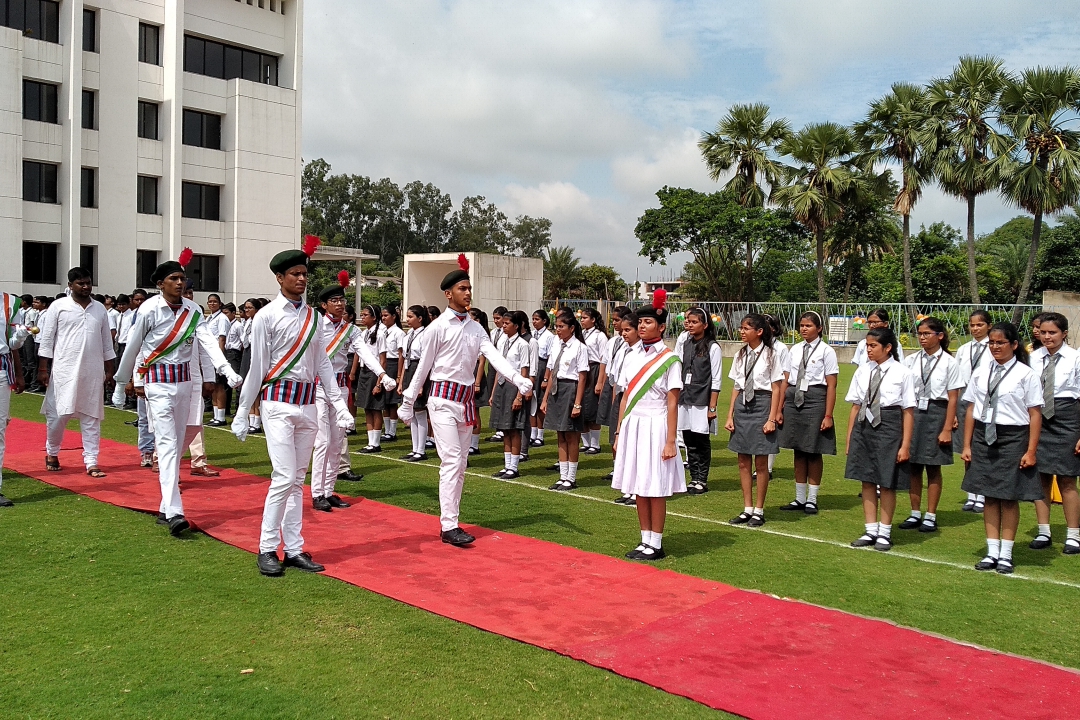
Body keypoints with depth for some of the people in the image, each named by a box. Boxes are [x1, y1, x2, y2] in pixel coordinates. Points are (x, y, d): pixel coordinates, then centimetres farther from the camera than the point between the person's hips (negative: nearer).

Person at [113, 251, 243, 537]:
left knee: (177, 444, 9)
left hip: (184, 380, 5)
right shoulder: (150, 309, -10)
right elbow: (132, 346, 0)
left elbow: (208, 341, -9)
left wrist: (228, 372, -24)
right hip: (158, 381, -5)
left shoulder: (193, 310, 2)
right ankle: (174, 512, -19)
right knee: (167, 443, -13)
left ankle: (166, 509, 19)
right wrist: (124, 380, 10)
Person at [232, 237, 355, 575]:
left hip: (308, 404, 6)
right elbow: (256, 367, -4)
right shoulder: (267, 316, -5)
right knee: (284, 477, -11)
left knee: (298, 480, 9)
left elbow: (323, 363, 12)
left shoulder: (312, 316, 10)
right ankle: (267, 549, 2)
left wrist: (339, 404, 7)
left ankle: (294, 549, 15)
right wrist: (242, 414, -2)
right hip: (278, 403, -5)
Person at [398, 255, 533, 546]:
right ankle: (448, 526, -11)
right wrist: (407, 403, 2)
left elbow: (495, 357, -5)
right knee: (451, 460, -13)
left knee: (461, 464, 9)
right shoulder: (438, 327, -7)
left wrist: (519, 380, -21)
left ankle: (451, 520, 17)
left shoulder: (476, 328, 9)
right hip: (443, 398, -6)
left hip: (466, 400, 6)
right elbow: (423, 367, -3)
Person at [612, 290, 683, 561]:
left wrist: (670, 441, -11)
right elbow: (626, 397, 12)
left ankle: (655, 545, 11)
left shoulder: (669, 360, -7)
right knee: (638, 487, 9)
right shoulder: (632, 356, 9)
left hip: (655, 425, -6)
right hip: (632, 424, 6)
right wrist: (619, 432, 10)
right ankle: (645, 541, 19)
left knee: (655, 488, 1)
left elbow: (672, 403, -8)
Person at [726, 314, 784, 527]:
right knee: (743, 461, 7)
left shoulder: (770, 355, -5)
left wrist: (772, 419, -11)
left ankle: (759, 511, 11)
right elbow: (736, 387, 12)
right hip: (742, 405, 5)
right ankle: (747, 509, 16)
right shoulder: (741, 355, 9)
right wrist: (730, 415, 7)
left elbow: (776, 389, -5)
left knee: (761, 462, 2)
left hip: (761, 404, -5)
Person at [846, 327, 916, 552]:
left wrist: (905, 445, -9)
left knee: (887, 483, 5)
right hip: (864, 425, 4)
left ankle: (885, 533, 20)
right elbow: (855, 406, 9)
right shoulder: (863, 371, 5)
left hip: (889, 426, -4)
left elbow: (908, 412, -6)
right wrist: (849, 438, 8)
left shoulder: (902, 373, -7)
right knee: (867, 481, 10)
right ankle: (871, 530, 22)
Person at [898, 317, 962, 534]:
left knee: (933, 468, 6)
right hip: (913, 412, 3)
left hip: (936, 413, -3)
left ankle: (930, 517, 17)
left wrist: (947, 429, -9)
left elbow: (952, 398, -5)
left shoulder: (949, 363, -4)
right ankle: (915, 514, 20)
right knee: (913, 466, 8)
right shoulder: (911, 361, 4)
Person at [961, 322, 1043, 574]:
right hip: (983, 437, 4)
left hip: (1012, 438, -4)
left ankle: (1006, 554, 16)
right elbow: (971, 410, 8)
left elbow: (1035, 414, -7)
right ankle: (992, 552, 18)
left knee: (1009, 497, 5)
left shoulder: (1026, 375, -6)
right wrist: (967, 445, 6)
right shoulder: (980, 373, 7)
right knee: (990, 496, 9)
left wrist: (1031, 451, -10)